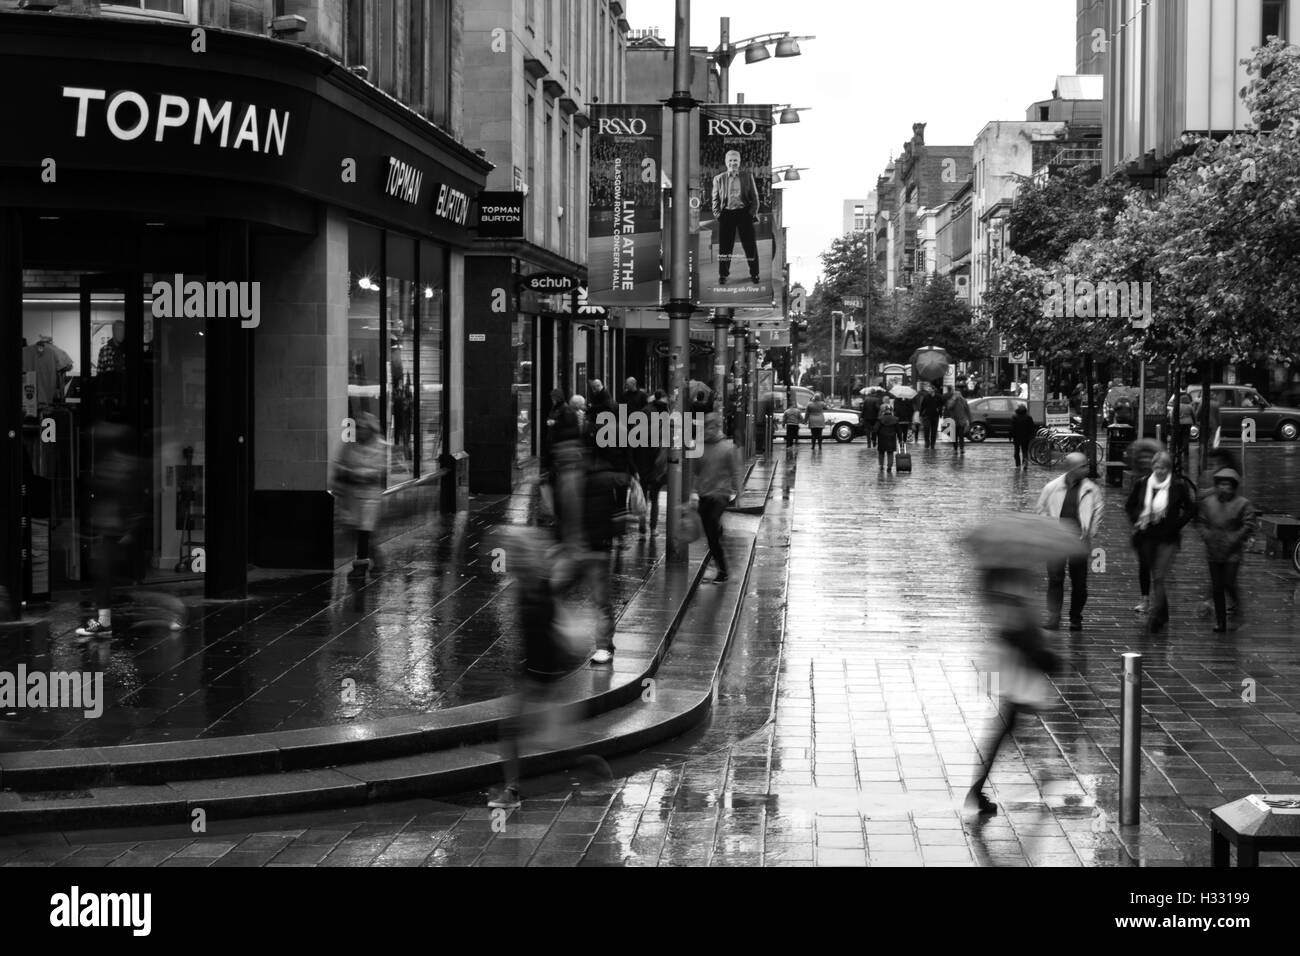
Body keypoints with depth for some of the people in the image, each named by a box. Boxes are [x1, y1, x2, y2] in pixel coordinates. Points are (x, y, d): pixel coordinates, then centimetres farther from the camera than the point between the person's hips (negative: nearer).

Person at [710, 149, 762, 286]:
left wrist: (753, 212, -3)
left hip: (744, 213, 0)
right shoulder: (718, 179, 6)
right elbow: (715, 198, 9)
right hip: (726, 214, 0)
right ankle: (723, 275, 13)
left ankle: (754, 274, 13)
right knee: (725, 246, 2)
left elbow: (754, 196, 7)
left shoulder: (748, 176, 6)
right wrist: (717, 213, -2)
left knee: (750, 245, 1)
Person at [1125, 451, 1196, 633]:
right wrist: (1135, 521, 0)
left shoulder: (1178, 487, -5)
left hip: (1167, 539, -4)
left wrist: (1176, 525, -6)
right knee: (1145, 572, 12)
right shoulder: (1141, 485, 2)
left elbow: (1190, 509, 4)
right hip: (1146, 537, 4)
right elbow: (1129, 506, 15)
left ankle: (1154, 616, -10)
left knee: (1159, 577, -12)